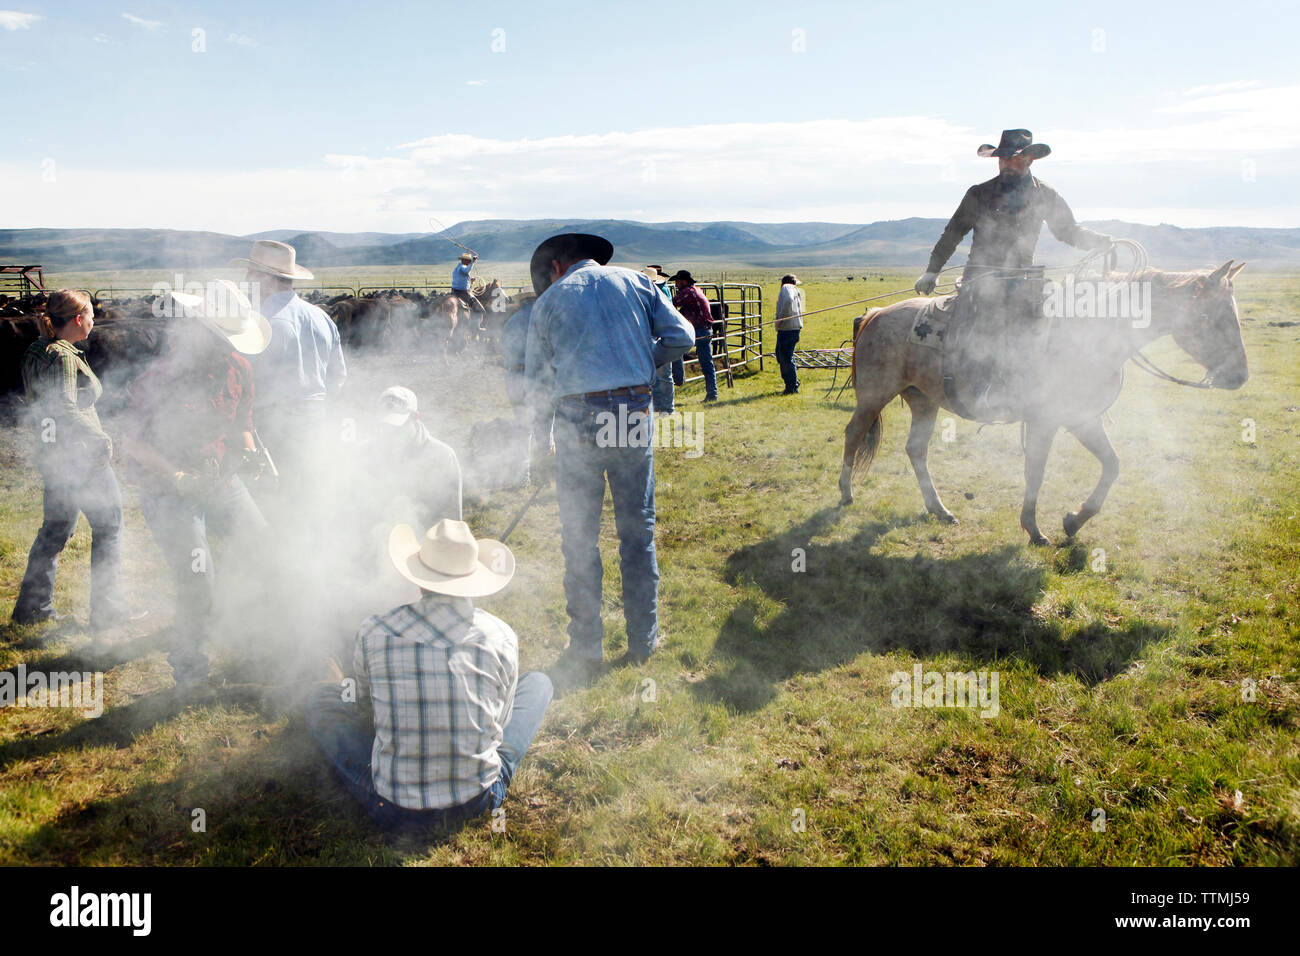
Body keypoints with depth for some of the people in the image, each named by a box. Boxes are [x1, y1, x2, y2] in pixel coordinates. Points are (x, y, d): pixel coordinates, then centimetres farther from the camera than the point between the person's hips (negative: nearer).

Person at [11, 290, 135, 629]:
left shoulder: (35, 352, 11)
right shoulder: (62, 356, -19)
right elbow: (65, 411, -26)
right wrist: (101, 439, -19)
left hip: (52, 456, 9)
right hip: (80, 456, -9)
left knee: (55, 528, 17)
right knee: (108, 525, 3)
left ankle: (33, 606, 24)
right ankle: (107, 609, 9)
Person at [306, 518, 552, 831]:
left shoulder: (374, 633, -11)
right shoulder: (501, 637, -10)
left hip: (393, 809, 1)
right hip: (479, 801, -1)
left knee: (320, 703, 22)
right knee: (539, 682, 20)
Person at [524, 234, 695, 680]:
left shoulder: (548, 300, 10)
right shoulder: (635, 281, 12)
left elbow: (537, 383, 10)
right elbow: (681, 337, 4)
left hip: (578, 420, -1)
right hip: (634, 415, 2)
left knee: (579, 539, 7)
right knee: (639, 531, 12)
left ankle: (586, 650, 14)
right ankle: (643, 640, 21)